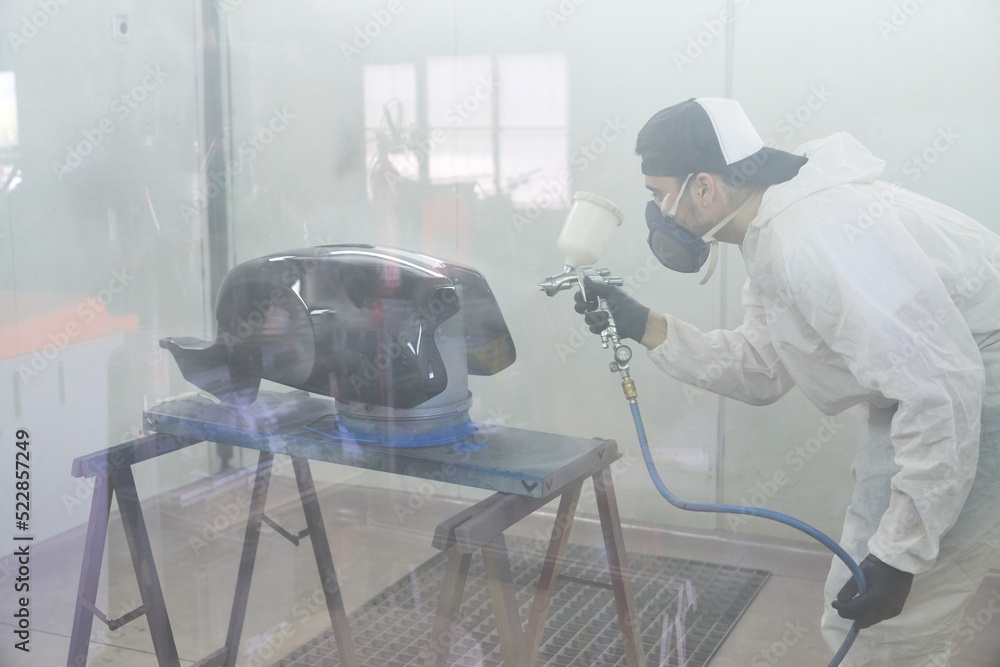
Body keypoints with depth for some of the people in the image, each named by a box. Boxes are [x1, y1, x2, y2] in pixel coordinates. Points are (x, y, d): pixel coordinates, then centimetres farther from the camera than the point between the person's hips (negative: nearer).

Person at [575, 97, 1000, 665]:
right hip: (938, 390, 10)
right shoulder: (770, 232, 4)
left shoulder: (819, 240, -29)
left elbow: (942, 389, -31)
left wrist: (898, 554, -26)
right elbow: (762, 370, 7)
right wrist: (643, 326, -2)